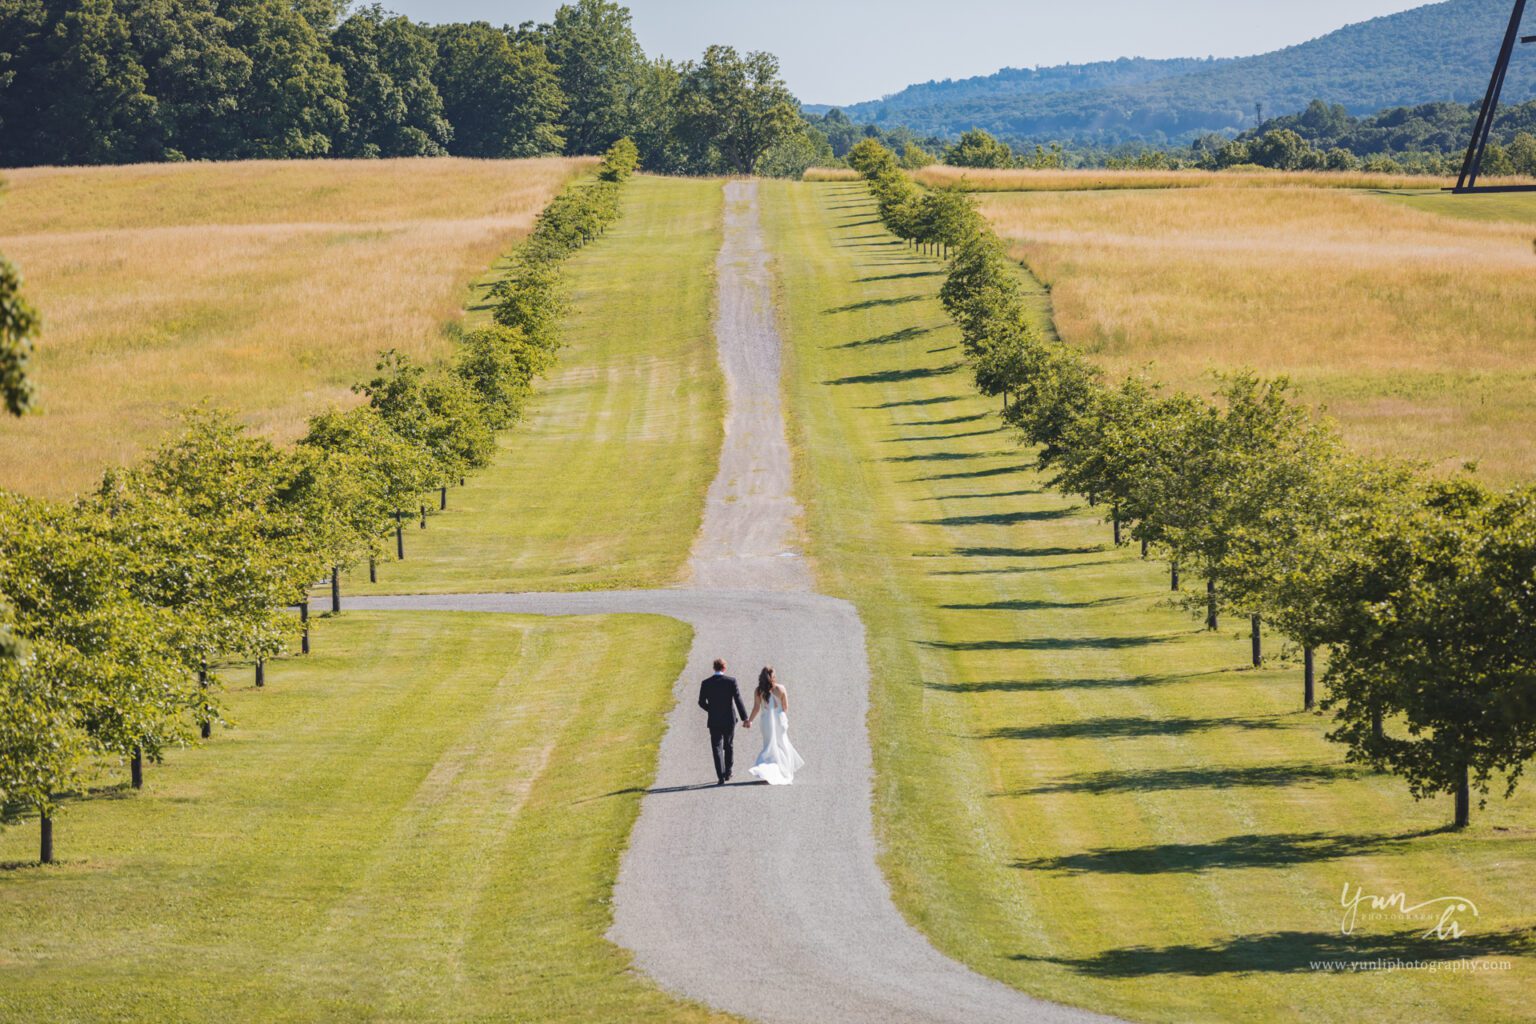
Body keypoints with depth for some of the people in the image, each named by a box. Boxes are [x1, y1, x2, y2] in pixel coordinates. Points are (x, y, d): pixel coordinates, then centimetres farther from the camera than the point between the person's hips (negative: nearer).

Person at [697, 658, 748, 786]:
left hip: (714, 721, 0)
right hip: (729, 720, 0)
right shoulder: (731, 682, -8)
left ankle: (721, 777, -8)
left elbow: (701, 702, 1)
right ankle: (727, 773, 25)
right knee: (729, 747, 18)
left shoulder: (705, 684, -4)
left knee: (717, 748, 2)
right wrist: (745, 719, -9)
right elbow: (738, 701, -11)